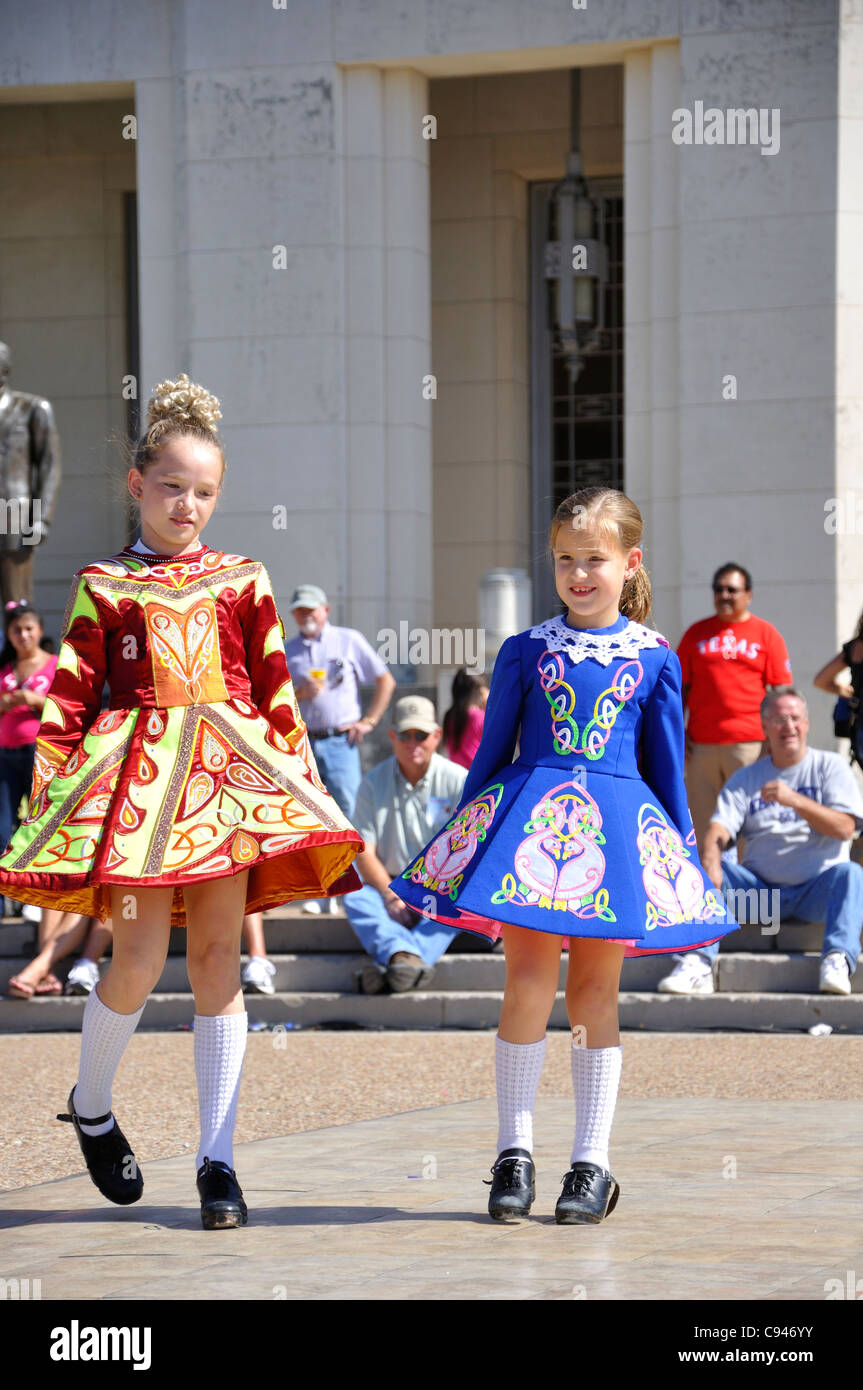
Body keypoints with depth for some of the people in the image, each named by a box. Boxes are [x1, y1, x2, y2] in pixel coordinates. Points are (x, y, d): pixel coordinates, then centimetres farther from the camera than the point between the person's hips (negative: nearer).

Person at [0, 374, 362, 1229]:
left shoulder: (242, 582, 14)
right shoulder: (103, 586, 9)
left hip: (228, 770, 2)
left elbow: (277, 690, 15)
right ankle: (90, 1107, 19)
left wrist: (302, 776, 9)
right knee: (139, 960, -10)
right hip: (134, 767, -2)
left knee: (216, 963, -2)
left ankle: (217, 1160, 1)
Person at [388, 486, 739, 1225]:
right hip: (532, 814, 0)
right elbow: (492, 752, 11)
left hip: (618, 824, 0)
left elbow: (667, 767, 12)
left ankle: (593, 1162, 10)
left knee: (593, 991, 4)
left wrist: (686, 852, 13)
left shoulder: (655, 658, 6)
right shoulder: (526, 651, 5)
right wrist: (466, 839, 11)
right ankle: (514, 1151, 2)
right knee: (528, 980, -7)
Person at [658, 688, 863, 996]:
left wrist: (794, 800, -20)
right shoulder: (746, 778, 12)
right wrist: (711, 861, -26)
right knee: (700, 865, -19)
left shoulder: (830, 766, 6)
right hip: (760, 889, 2)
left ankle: (837, 961, -47)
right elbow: (719, 828, -2)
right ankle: (698, 964, -33)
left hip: (817, 890, -2)